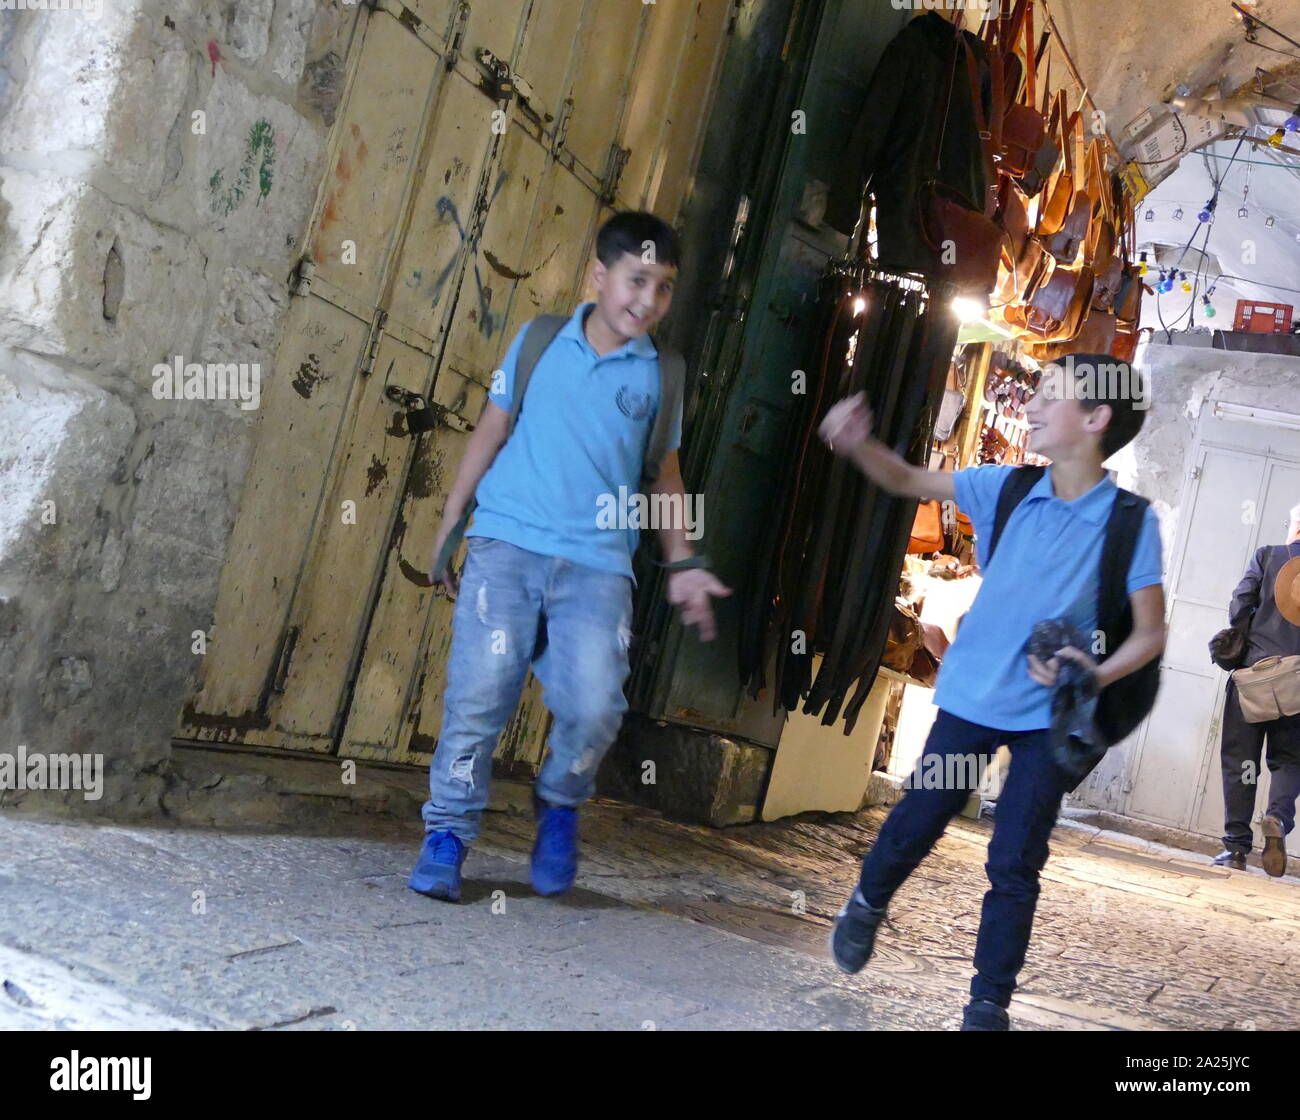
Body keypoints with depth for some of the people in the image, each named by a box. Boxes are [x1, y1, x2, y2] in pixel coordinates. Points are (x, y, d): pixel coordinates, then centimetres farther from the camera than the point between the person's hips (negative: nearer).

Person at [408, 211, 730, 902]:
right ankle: (448, 831, 9)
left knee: (594, 704, -15)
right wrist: (449, 526, 13)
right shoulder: (539, 342, 8)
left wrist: (681, 564, 12)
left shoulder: (659, 375, 10)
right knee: (480, 690, -10)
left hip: (598, 563, 1)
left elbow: (664, 476, 18)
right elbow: (491, 434, 13)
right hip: (508, 542, 0)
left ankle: (559, 804, 16)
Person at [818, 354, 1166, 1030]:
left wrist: (1098, 675, -25)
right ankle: (867, 905, 42)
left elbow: (1150, 632, -7)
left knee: (1015, 864, 3)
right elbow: (910, 482, 1)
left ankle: (989, 1002, 18)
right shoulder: (1007, 489, -5)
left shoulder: (1131, 521, -12)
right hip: (971, 695, 2)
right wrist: (858, 444, -19)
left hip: (1051, 715, -2)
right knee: (915, 823, 13)